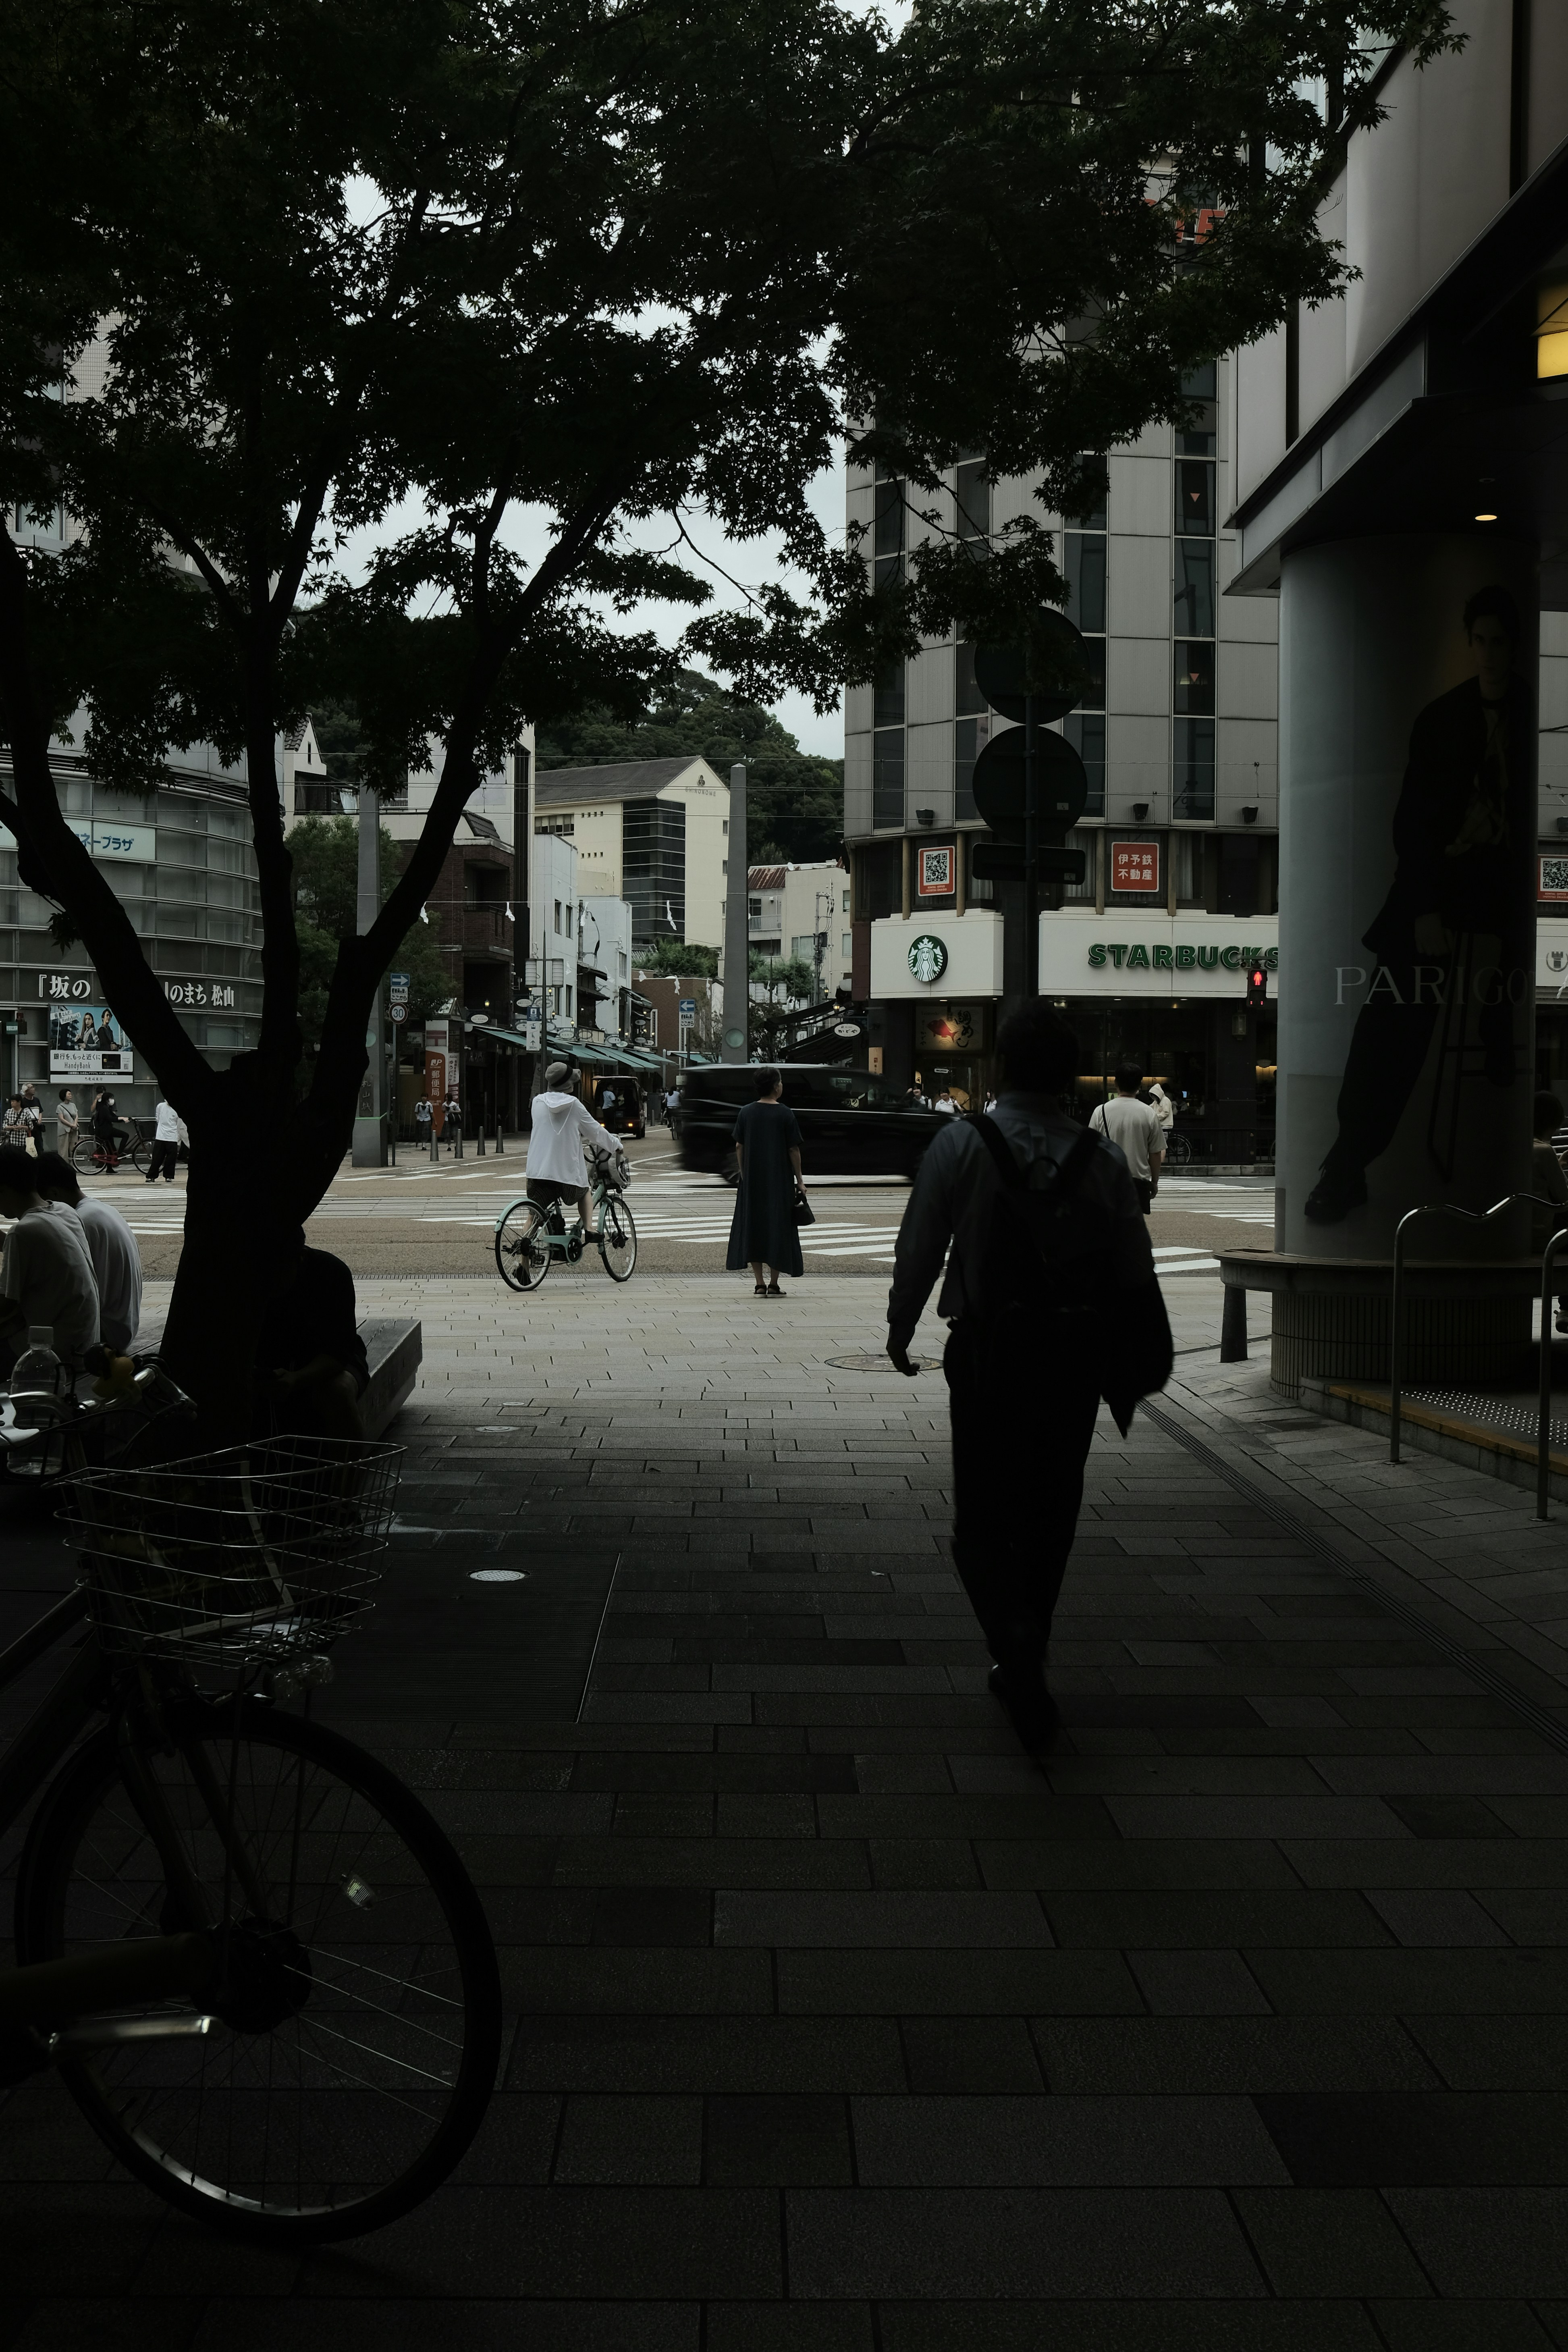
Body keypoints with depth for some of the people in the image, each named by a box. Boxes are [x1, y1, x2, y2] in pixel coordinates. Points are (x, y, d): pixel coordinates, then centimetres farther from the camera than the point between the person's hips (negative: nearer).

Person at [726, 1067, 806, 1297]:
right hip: (780, 1182, -3)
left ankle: (760, 1284, 5)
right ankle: (774, 1285, 5)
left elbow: (739, 1147, 5)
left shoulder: (747, 1112, 2)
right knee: (778, 1228, 5)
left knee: (753, 1228, 7)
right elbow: (794, 1150, -6)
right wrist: (799, 1182, 1)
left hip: (752, 1182, 3)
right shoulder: (785, 1114, -7)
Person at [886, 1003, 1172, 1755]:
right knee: (1049, 1517, 15)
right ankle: (1022, 1669, 26)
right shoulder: (1104, 1158, 0)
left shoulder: (961, 1144, -7)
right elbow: (1135, 1274, 3)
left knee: (982, 1518, 5)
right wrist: (1130, 1368, 14)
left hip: (988, 1355, -2)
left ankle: (1014, 1636, -20)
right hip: (1075, 1360, 3)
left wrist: (899, 1332, 9)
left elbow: (919, 1249, -5)